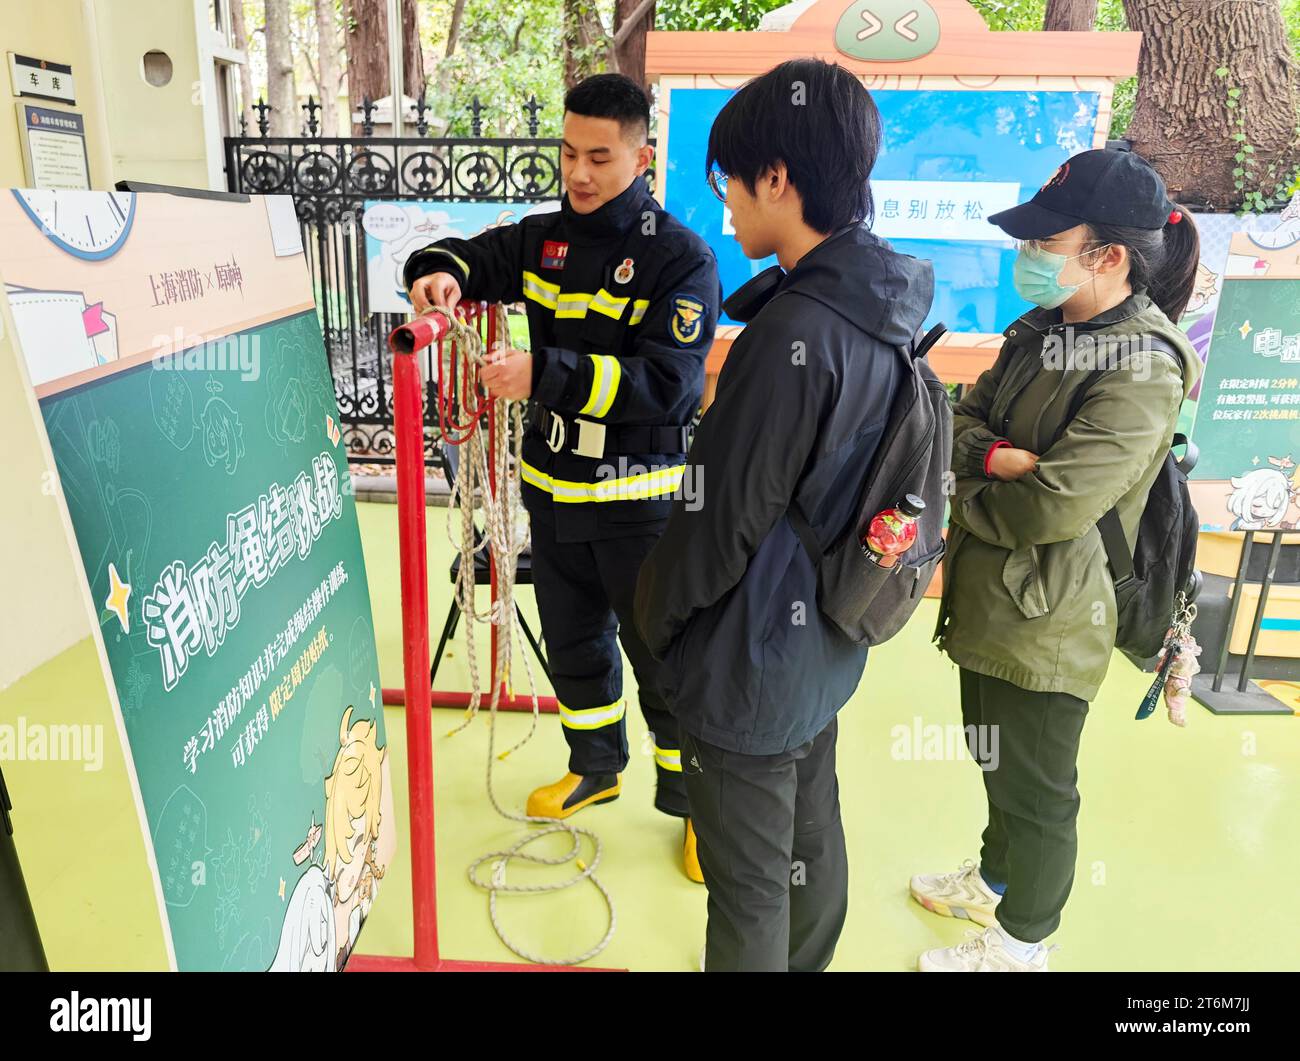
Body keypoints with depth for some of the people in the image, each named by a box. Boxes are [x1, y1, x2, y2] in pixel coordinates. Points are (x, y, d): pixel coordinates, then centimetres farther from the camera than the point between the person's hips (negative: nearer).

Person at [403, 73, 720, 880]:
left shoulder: (681, 259, -13)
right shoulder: (545, 237, 6)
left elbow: (664, 383, -23)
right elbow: (474, 257, 15)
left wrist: (545, 373, -31)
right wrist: (444, 273, -10)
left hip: (639, 496, -6)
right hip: (554, 485, 7)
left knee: (661, 654, 5)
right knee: (573, 641, 21)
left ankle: (693, 796, 28)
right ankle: (596, 768, 44)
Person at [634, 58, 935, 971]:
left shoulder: (792, 333, -28)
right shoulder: (882, 312, 0)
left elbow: (722, 519, -21)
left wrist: (658, 612, -3)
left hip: (752, 663, -9)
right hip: (825, 643, 9)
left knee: (750, 883, 13)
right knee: (813, 841, 28)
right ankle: (806, 962, 52)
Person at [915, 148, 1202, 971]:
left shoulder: (1143, 369, -22)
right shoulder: (1047, 330, 5)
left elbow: (1055, 504, -27)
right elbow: (965, 418, 4)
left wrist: (967, 500, -10)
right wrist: (994, 456, -18)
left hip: (1048, 618, -8)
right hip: (988, 598, 8)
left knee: (1034, 787, 12)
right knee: (995, 758, 26)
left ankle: (1020, 943, 35)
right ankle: (995, 880, 50)